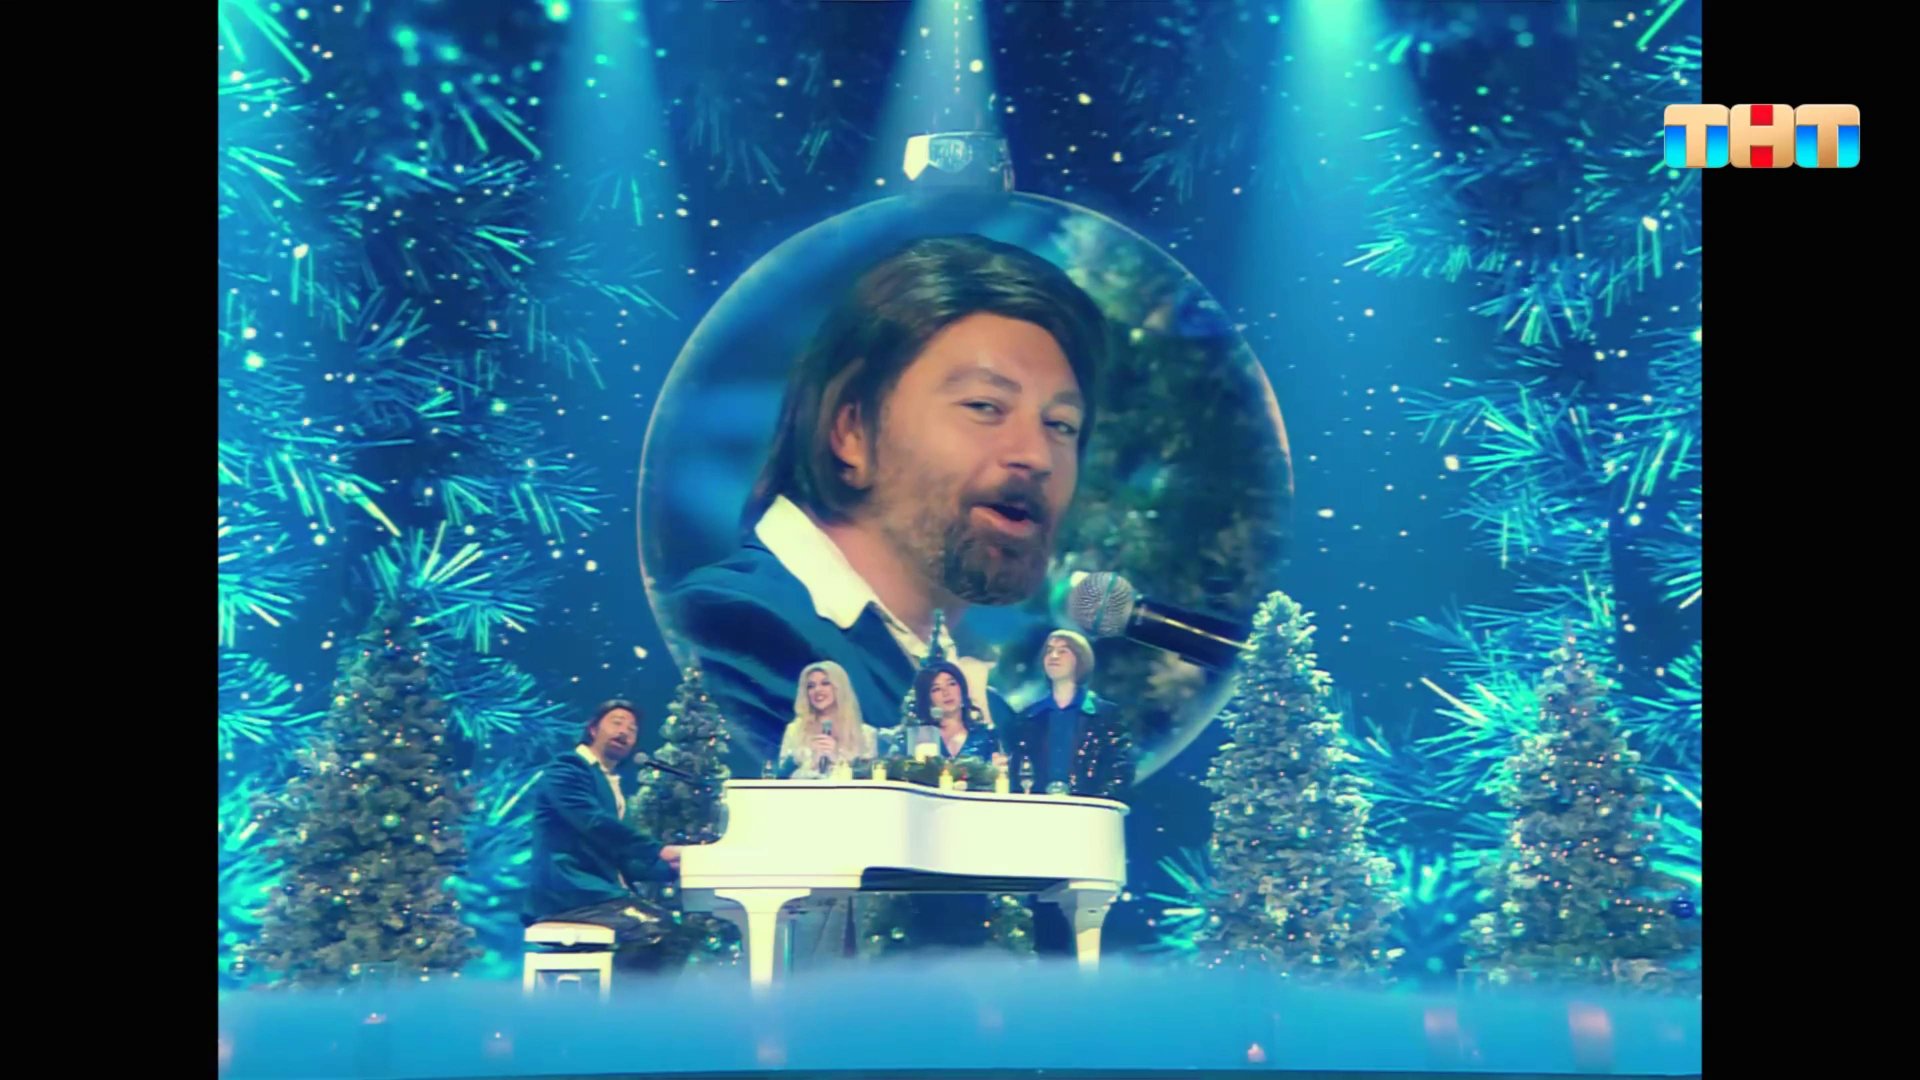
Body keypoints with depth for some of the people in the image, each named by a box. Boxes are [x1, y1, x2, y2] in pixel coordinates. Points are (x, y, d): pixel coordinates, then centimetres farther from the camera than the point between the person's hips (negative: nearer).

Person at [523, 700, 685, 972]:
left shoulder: (612, 786, 25)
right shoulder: (567, 769, -2)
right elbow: (594, 824, -18)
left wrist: (670, 867, 8)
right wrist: (658, 850, -21)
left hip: (597, 890, 9)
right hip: (569, 892, -9)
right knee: (650, 927, -26)